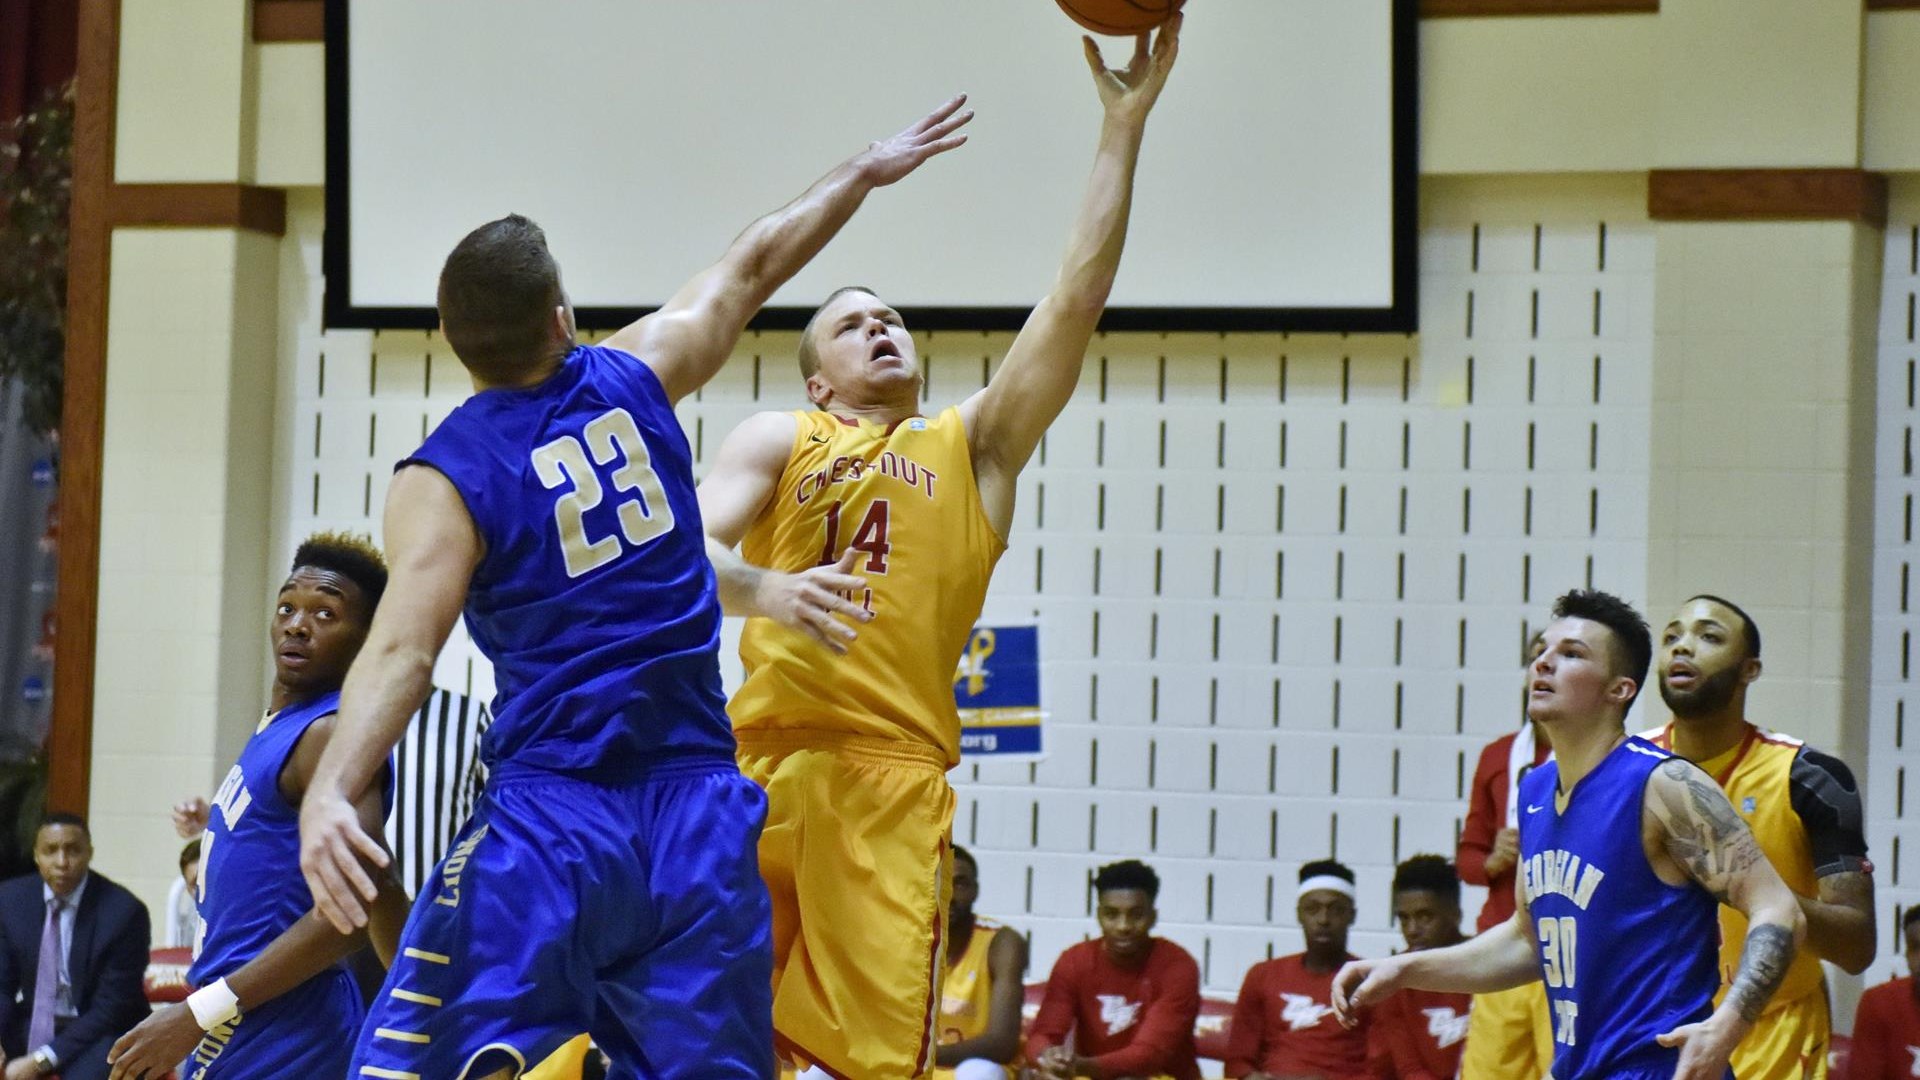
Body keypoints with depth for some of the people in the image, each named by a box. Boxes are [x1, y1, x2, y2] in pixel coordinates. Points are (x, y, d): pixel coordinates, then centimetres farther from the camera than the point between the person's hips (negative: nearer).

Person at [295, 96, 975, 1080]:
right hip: (701, 812, 4)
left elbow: (402, 650, -20)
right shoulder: (631, 379, 6)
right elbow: (754, 263, 21)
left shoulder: (442, 479, -5)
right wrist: (865, 171, 35)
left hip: (549, 820, -4)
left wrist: (328, 793, -31)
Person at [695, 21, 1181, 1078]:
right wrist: (762, 590, -24)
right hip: (760, 757, -1)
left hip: (893, 779, 1)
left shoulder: (974, 447, 21)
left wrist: (1123, 129, 9)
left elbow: (1078, 297, 14)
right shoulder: (776, 439, 16)